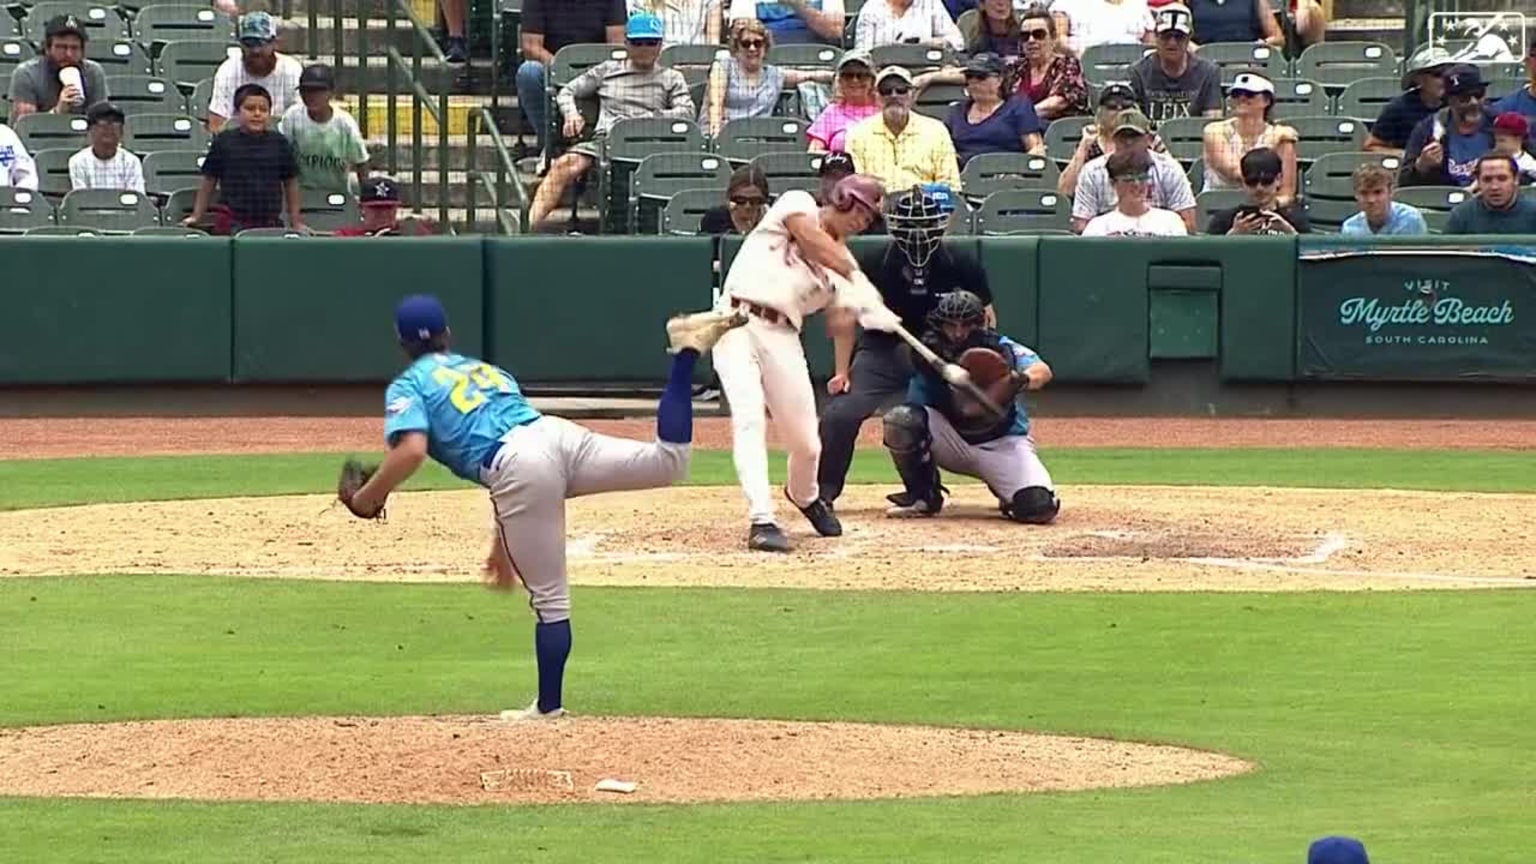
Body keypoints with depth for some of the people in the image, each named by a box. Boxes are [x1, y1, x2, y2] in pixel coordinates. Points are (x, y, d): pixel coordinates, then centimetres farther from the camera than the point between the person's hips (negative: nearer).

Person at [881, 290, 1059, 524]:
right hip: (953, 442, 2)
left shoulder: (1000, 349, -14)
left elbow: (1043, 371, -33)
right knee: (900, 418, -27)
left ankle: (1007, 492, 14)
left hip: (1003, 444, -1)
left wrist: (1022, 379, -57)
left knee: (1040, 507, -26)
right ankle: (923, 496, -5)